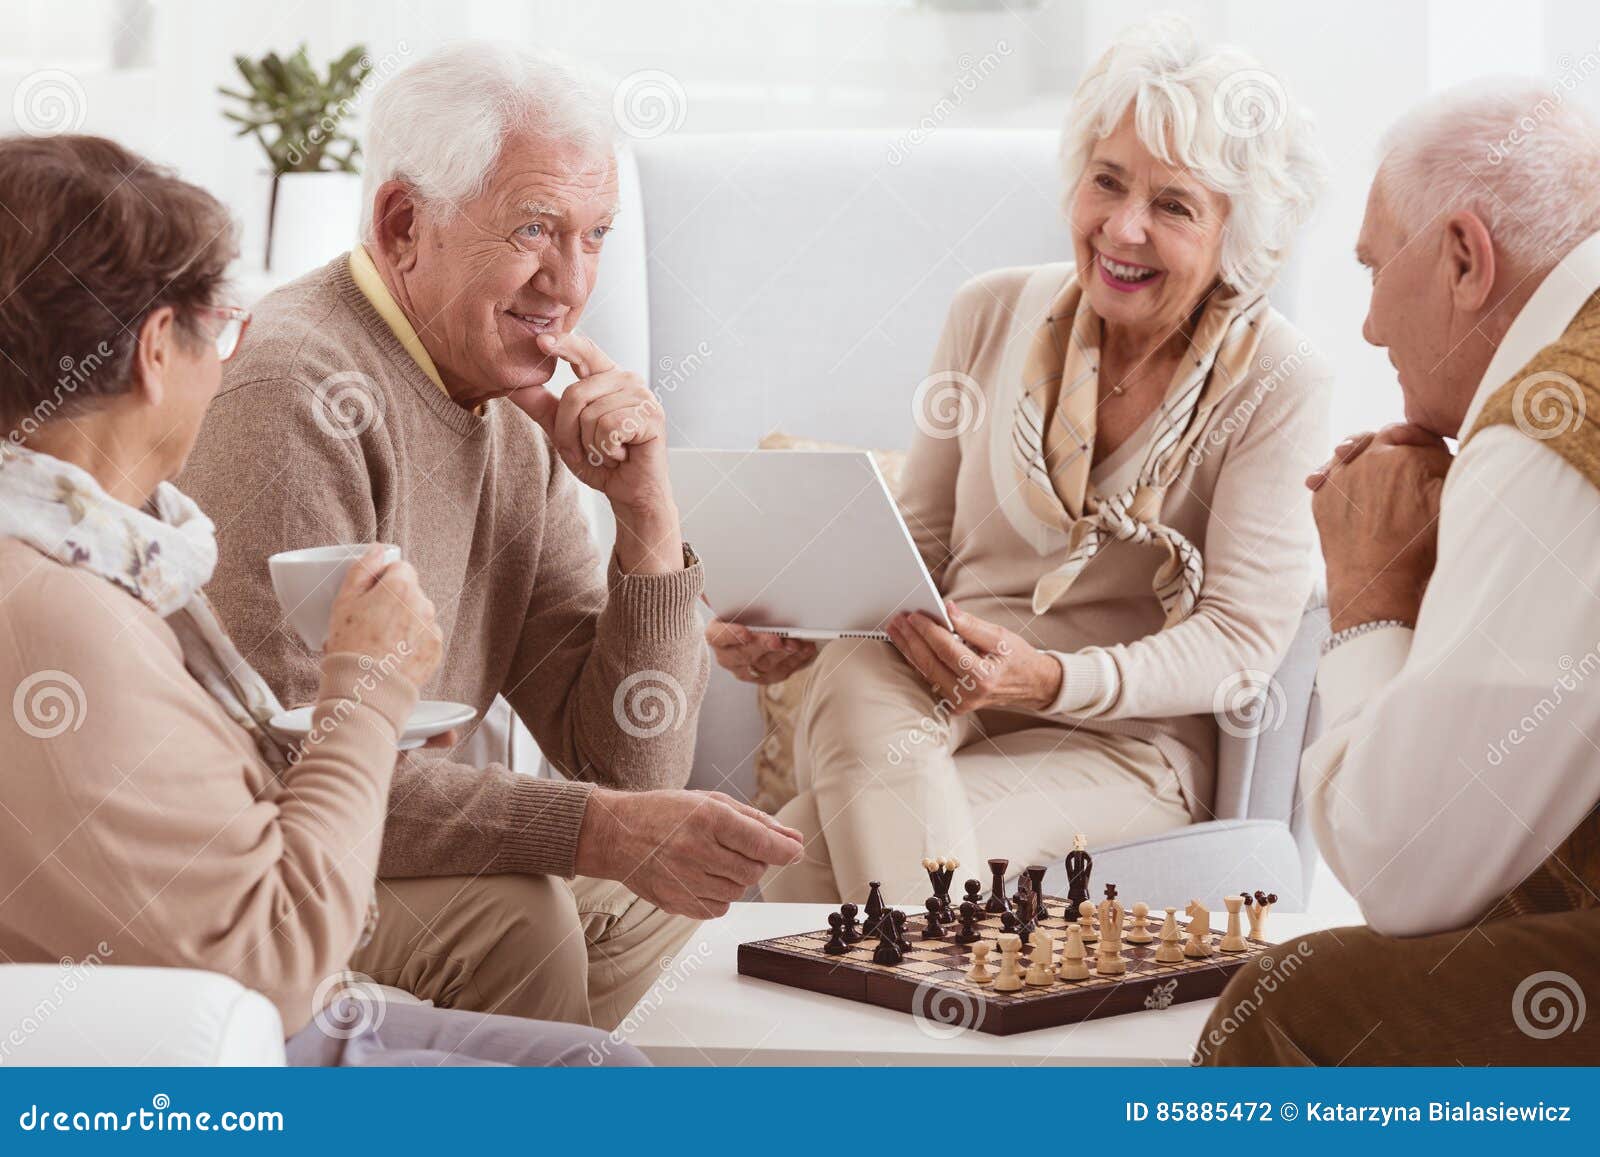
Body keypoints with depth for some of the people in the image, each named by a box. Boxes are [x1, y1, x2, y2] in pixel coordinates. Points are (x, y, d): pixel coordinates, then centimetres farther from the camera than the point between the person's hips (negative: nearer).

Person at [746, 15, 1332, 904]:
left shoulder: (1276, 382, -6)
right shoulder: (994, 315, 6)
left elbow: (1242, 639, -9)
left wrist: (1052, 681, -26)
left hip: (1128, 740, -4)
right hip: (932, 703, 4)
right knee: (857, 672, -35)